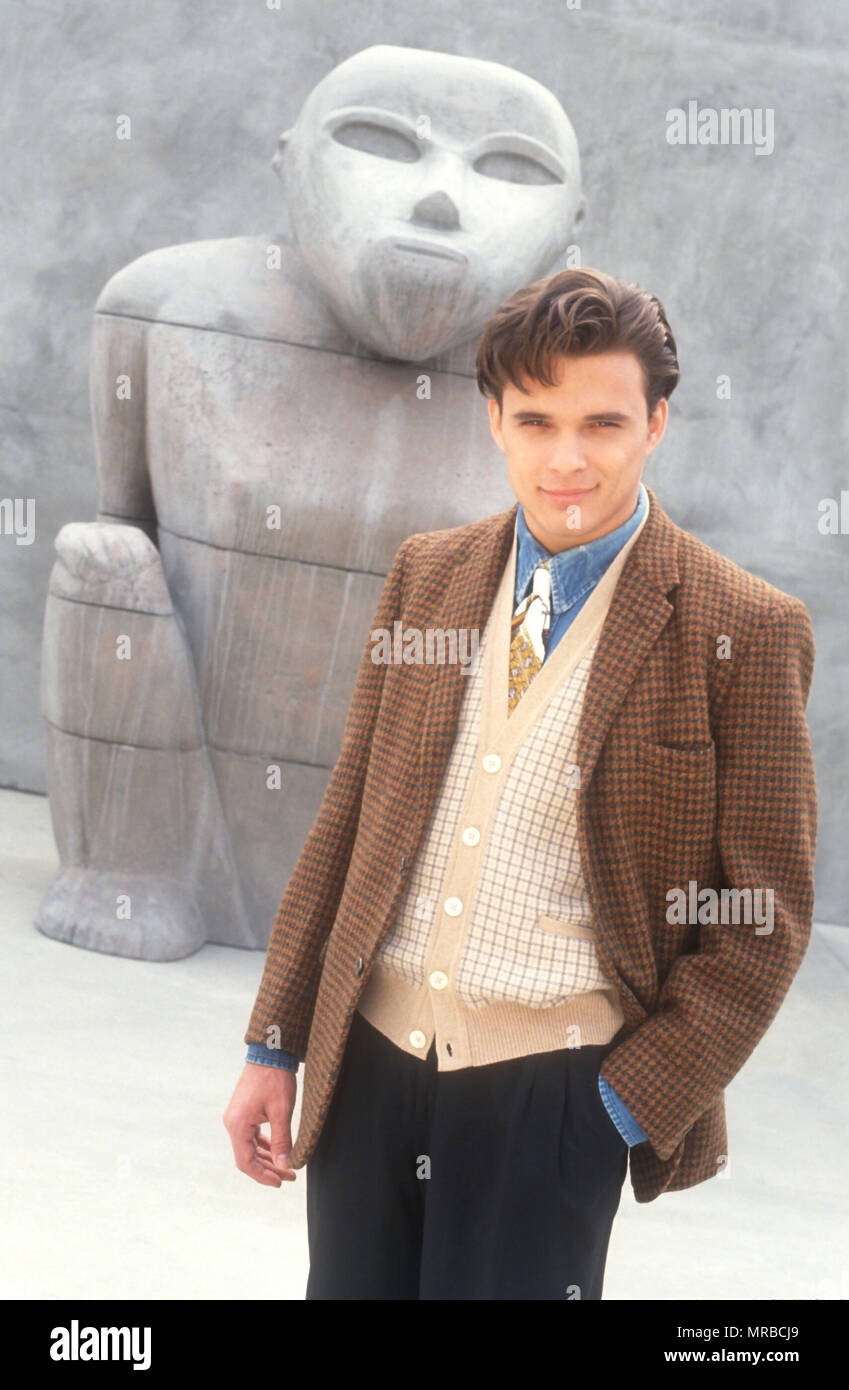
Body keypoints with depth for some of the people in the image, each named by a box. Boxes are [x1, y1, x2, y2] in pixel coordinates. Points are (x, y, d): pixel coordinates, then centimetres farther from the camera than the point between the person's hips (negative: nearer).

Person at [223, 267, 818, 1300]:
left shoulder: (745, 631, -9)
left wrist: (627, 1107, -9)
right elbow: (348, 817, 9)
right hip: (369, 1056, 4)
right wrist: (273, 1044, 9)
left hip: (552, 1093, -4)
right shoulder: (426, 575, 5)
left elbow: (765, 916, -6)